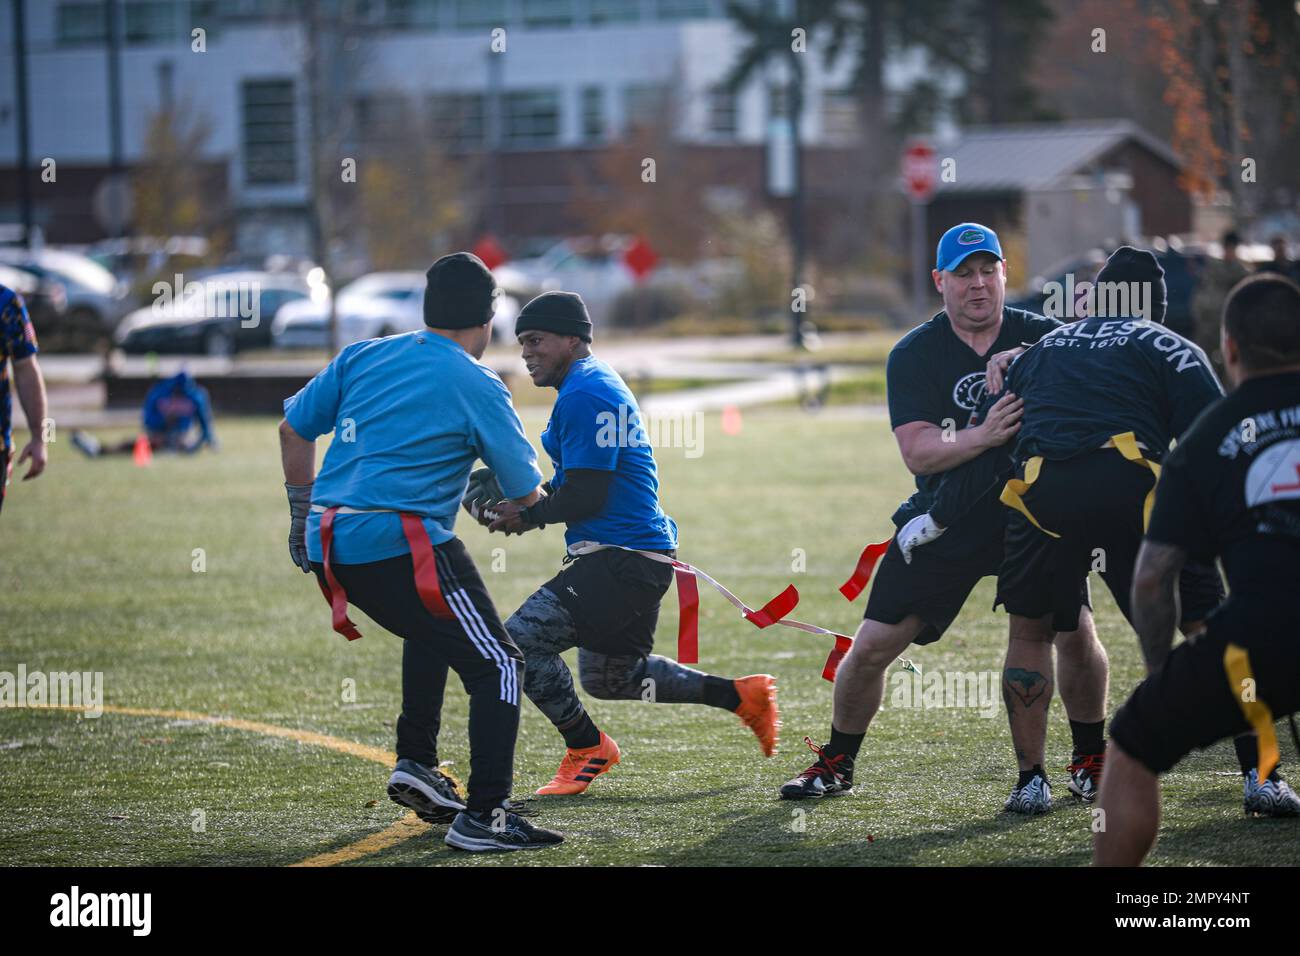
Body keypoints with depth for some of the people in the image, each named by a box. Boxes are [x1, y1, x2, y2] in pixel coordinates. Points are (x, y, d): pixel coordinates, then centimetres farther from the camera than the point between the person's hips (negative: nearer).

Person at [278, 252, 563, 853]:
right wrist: (504, 511, 25)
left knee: (434, 631, 32)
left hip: (331, 549, 7)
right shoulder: (478, 388, -2)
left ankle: (415, 764, 27)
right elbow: (527, 495, 2)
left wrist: (302, 514, 28)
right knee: (496, 664, 0)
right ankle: (483, 816, -10)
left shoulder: (361, 357, 13)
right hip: (400, 546, -7)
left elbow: (294, 429, 18)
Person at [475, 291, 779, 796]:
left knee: (519, 641, -16)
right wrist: (524, 499, 8)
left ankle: (587, 748, -2)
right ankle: (740, 694, 29)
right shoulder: (594, 385, 17)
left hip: (621, 560, -11)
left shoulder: (584, 395, -16)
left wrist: (528, 515, -8)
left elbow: (586, 497, -20)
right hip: (639, 555, 11)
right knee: (610, 679, 24)